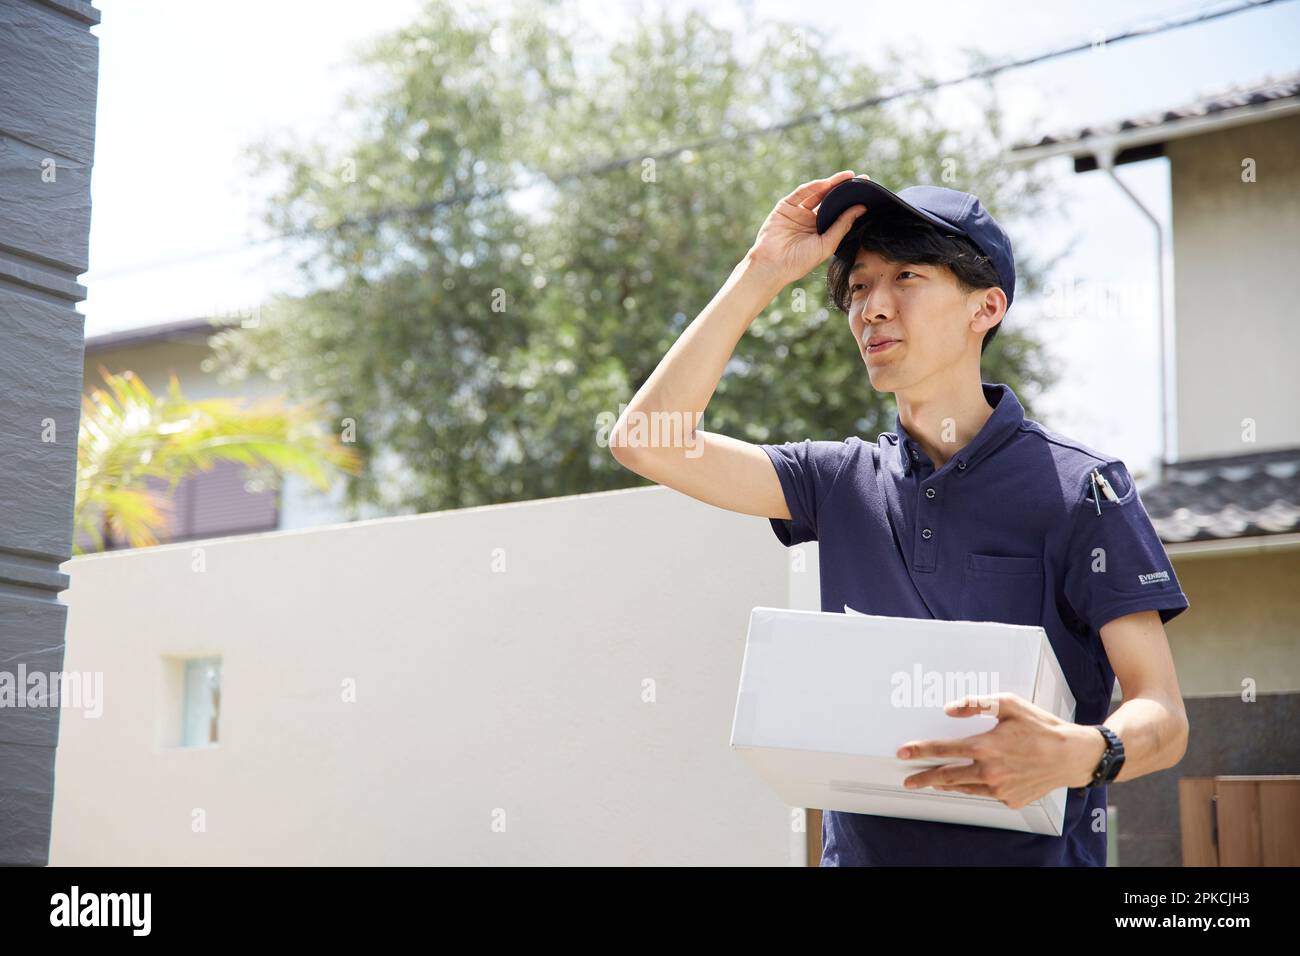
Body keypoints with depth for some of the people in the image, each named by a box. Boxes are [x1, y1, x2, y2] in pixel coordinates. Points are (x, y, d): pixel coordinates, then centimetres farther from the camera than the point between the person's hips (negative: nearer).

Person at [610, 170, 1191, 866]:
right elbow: (645, 439, 2)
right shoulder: (840, 481, 10)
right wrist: (761, 273, 2)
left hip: (1027, 851, -3)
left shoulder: (1080, 488, -2)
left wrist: (1079, 754, -27)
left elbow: (1163, 717, -5)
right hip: (859, 846, 3)